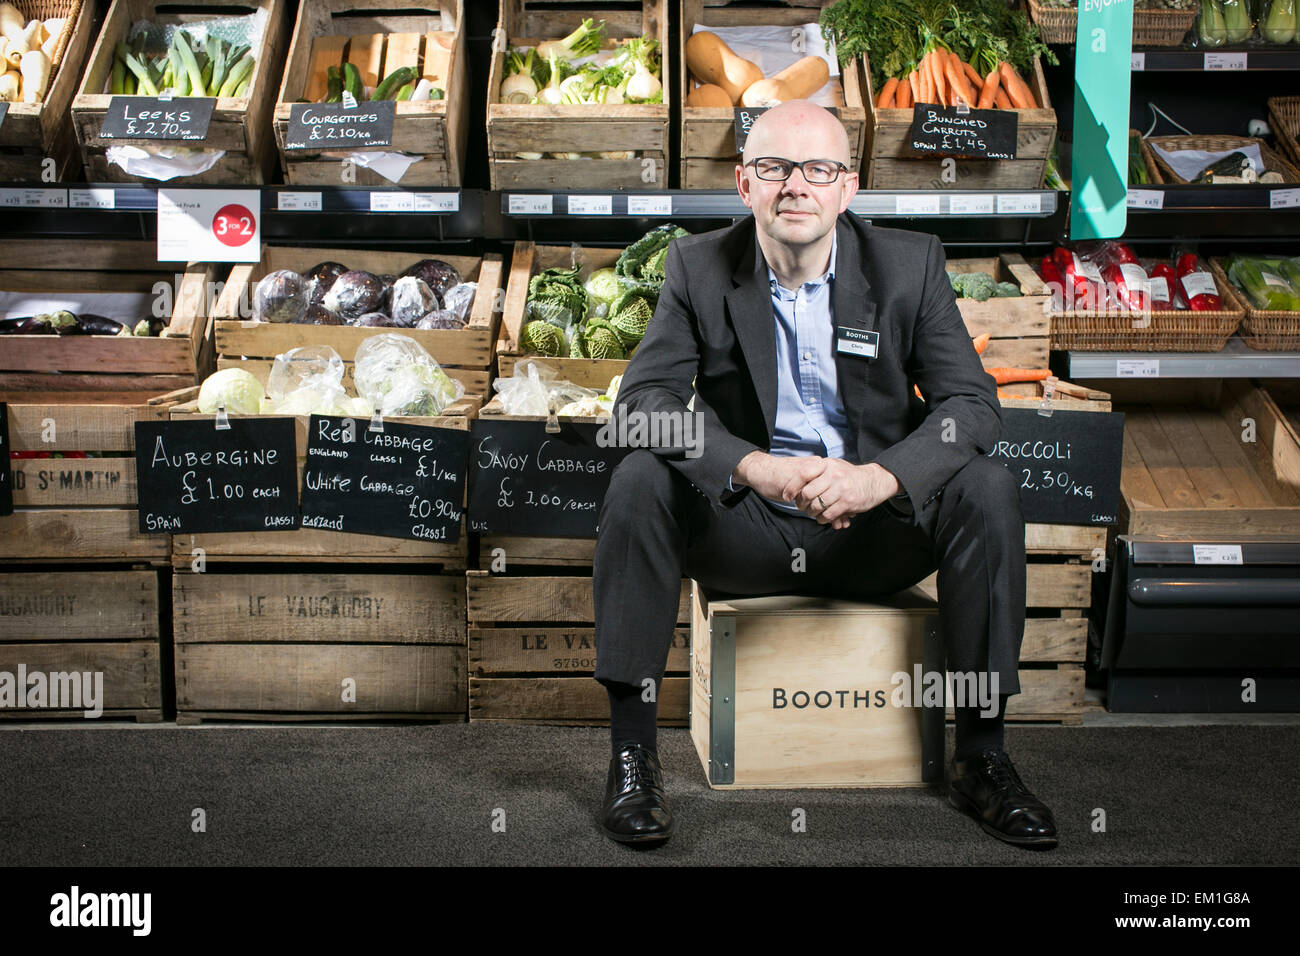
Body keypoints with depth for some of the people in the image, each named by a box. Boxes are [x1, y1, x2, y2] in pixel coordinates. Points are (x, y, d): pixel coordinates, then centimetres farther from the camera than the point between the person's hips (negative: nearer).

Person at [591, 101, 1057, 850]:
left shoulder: (911, 263, -3)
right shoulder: (699, 267, -3)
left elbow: (974, 401, -9)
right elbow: (643, 398, -13)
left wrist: (881, 477, -30)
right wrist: (756, 468, -31)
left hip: (873, 531, 1)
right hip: (743, 530, 0)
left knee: (986, 488, -25)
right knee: (639, 481, -27)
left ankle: (983, 758, -15)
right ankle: (633, 755, -21)